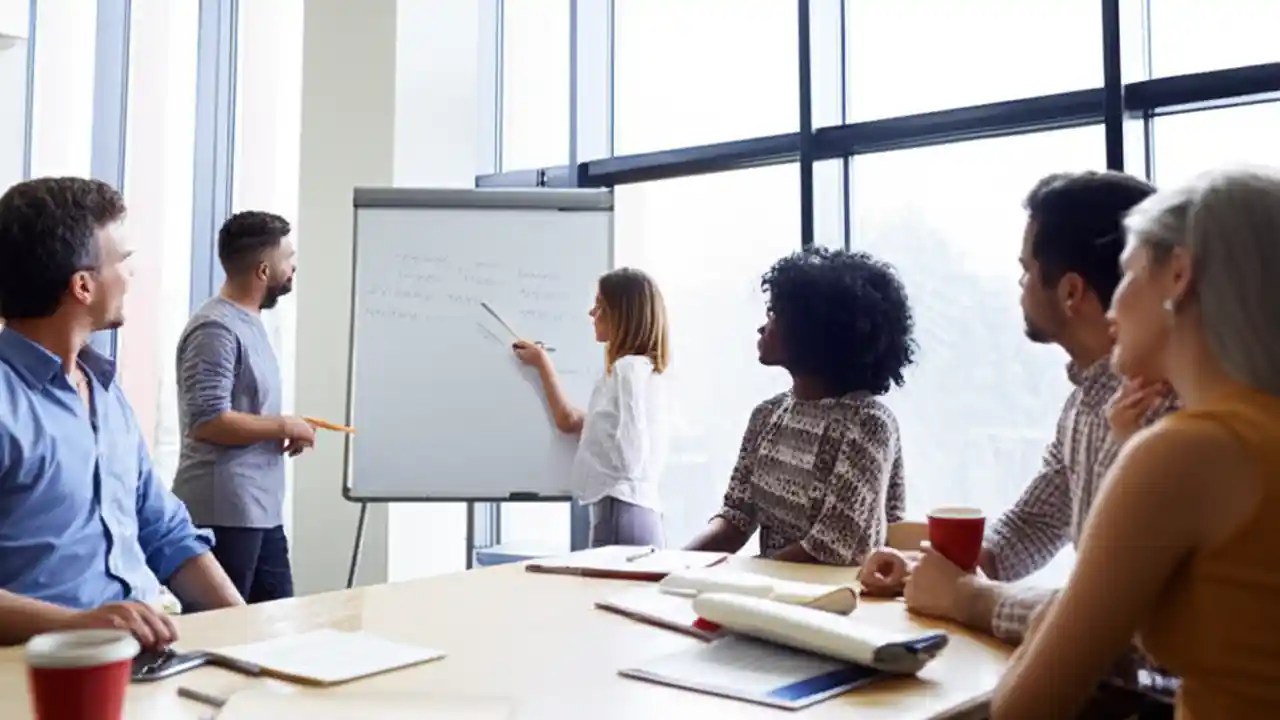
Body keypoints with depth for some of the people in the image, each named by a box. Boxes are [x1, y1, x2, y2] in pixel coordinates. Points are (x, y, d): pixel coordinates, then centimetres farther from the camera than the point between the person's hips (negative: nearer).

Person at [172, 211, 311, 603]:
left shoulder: (249, 322, 14)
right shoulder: (216, 328, -15)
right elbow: (208, 422, -22)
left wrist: (284, 429, 6)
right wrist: (284, 426, -12)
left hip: (263, 512, 9)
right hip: (224, 513, -9)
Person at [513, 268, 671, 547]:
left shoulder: (628, 367, -9)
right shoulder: (643, 369, 18)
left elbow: (630, 454, -14)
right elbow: (570, 420, 27)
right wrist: (543, 364, 34)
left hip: (622, 514, -9)